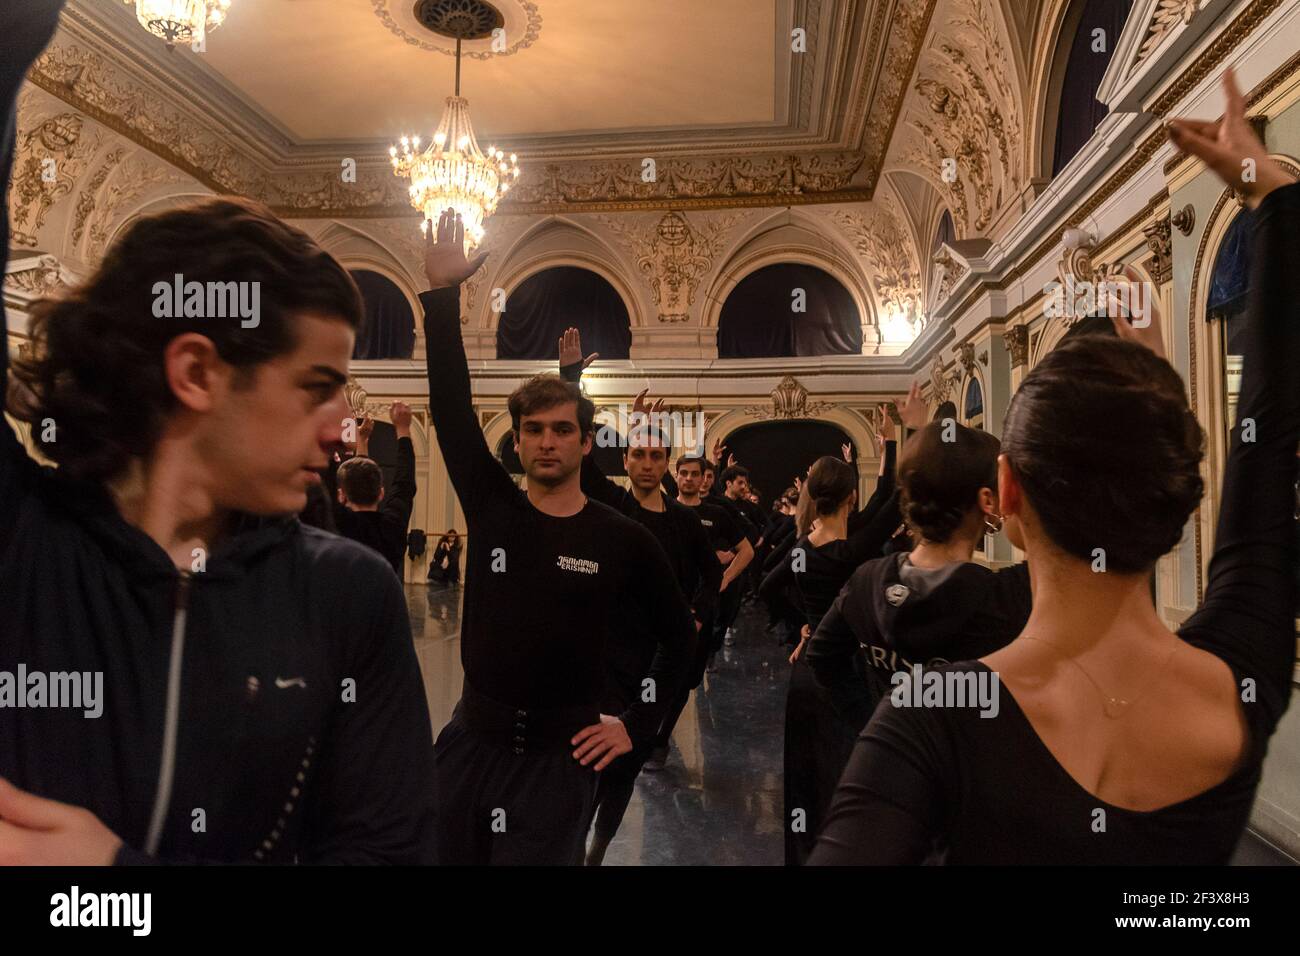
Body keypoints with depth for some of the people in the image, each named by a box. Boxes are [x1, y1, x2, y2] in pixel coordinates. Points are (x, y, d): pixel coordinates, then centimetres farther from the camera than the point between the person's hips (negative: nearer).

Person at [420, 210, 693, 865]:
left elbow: (679, 636, 5)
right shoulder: (492, 507, -2)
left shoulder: (623, 540, -6)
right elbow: (450, 407, -8)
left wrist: (636, 725, 2)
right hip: (469, 739, 3)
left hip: (559, 755, -2)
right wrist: (442, 295, -13)